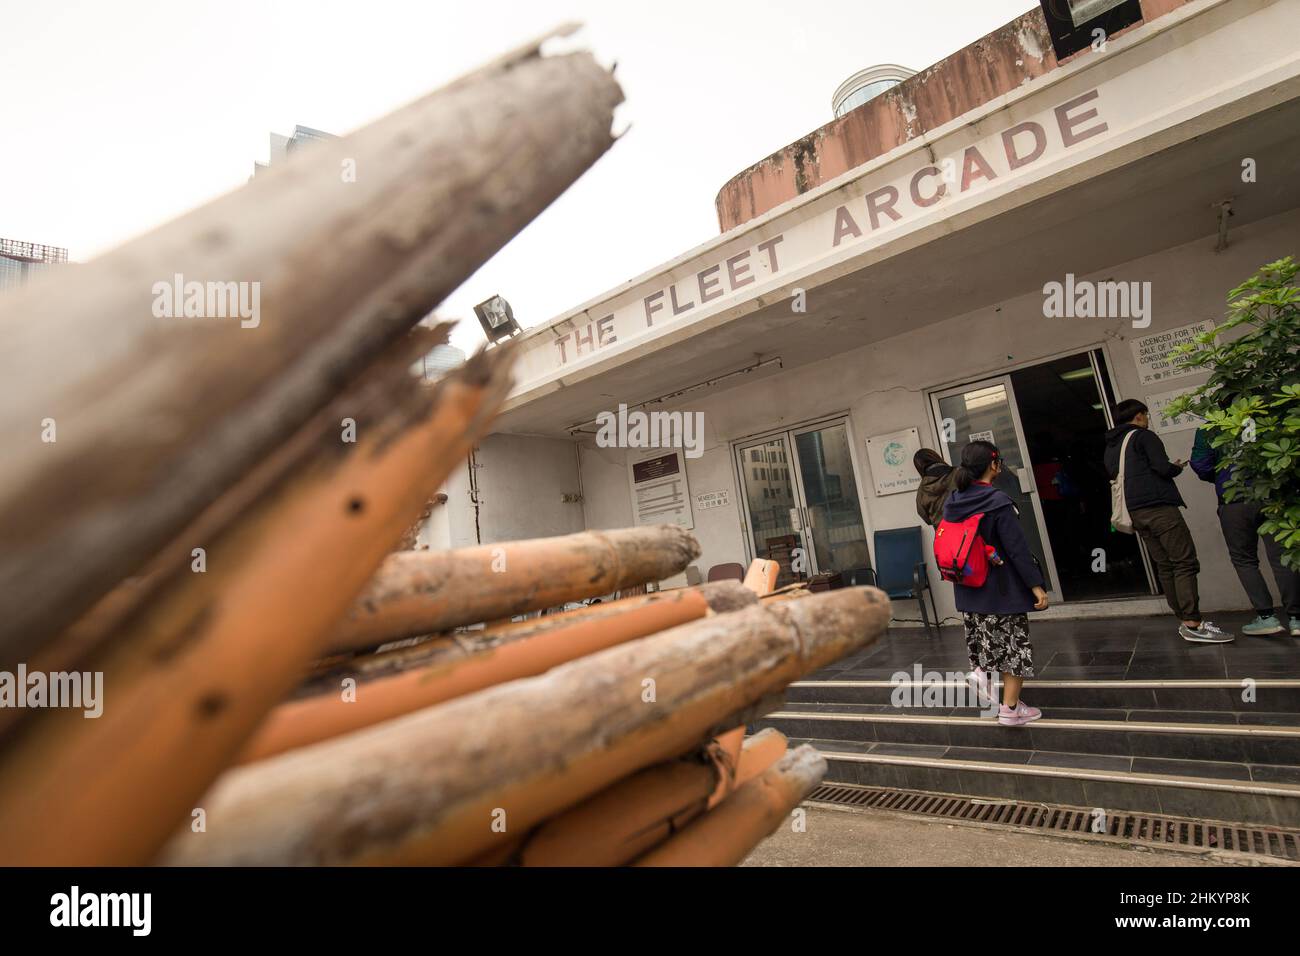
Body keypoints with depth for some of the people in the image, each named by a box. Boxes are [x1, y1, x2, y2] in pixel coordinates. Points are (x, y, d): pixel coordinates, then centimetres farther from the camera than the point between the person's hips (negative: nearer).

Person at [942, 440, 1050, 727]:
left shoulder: (952, 502, 0)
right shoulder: (997, 502, -19)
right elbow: (1017, 548, -19)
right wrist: (1036, 584, -12)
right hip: (1001, 587, -6)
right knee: (1014, 644, 8)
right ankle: (1010, 708, 14)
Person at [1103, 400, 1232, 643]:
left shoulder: (1109, 448, 19)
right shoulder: (1144, 436, -2)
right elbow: (1163, 467, -13)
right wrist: (1178, 467, 8)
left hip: (1135, 512, 7)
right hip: (1159, 507, -7)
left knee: (1165, 566, 9)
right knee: (1185, 562, -7)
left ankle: (1184, 621, 10)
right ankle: (1194, 624, -11)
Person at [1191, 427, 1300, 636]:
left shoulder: (1208, 429, 0)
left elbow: (1200, 464, -5)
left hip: (1234, 502, -2)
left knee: (1244, 559, 9)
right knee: (1282, 557, 5)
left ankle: (1266, 616, 3)